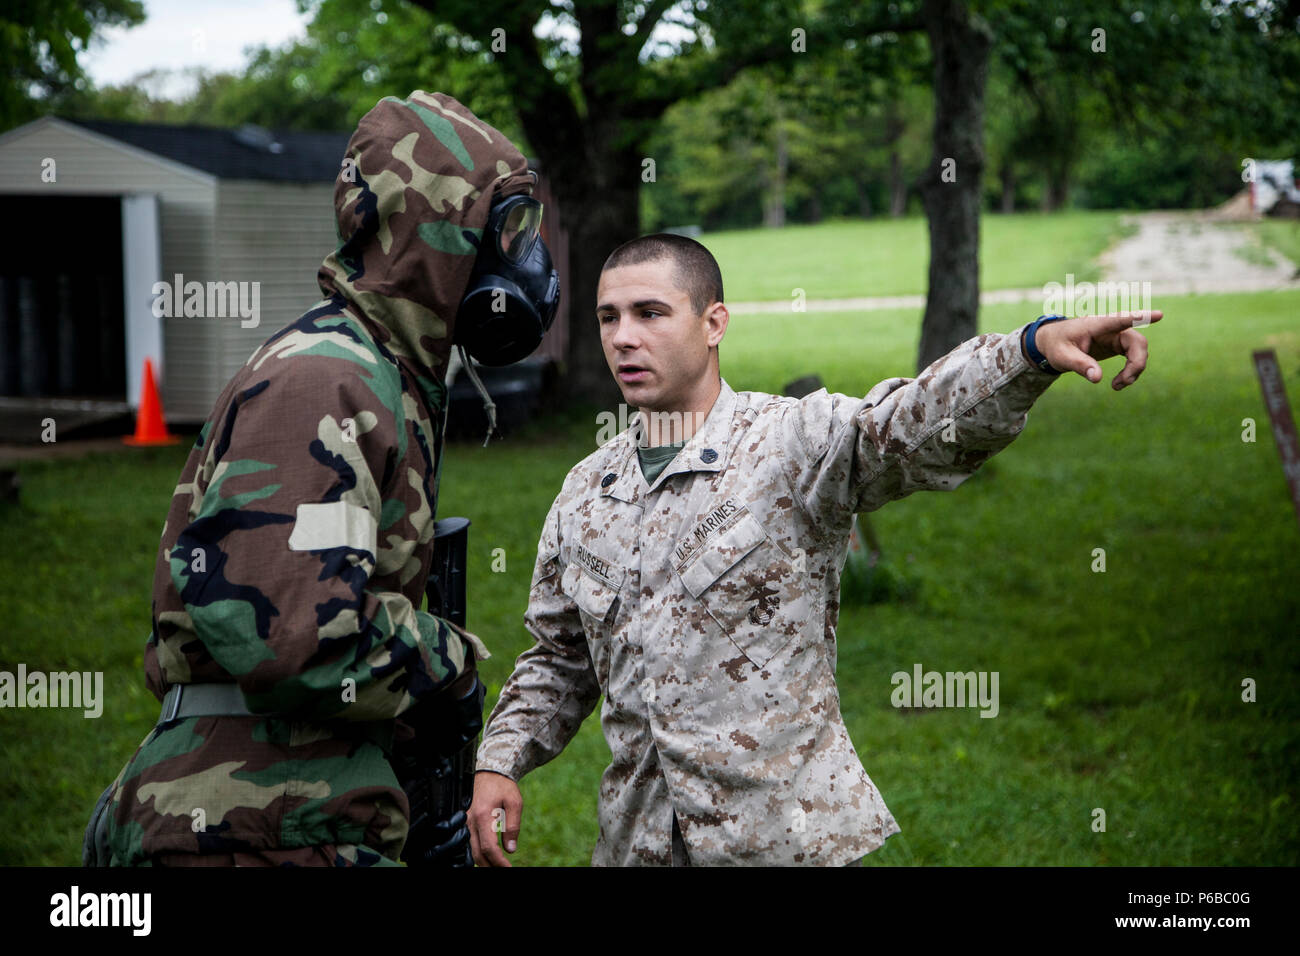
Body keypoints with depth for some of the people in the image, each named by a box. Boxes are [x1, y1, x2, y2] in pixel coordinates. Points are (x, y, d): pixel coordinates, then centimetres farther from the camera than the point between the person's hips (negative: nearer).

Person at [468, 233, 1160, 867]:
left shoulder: (794, 443, -9)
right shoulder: (584, 493, 8)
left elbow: (916, 422, -28)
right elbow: (559, 660, 18)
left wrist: (1037, 346, -46)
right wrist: (498, 763, 5)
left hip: (789, 830, -4)